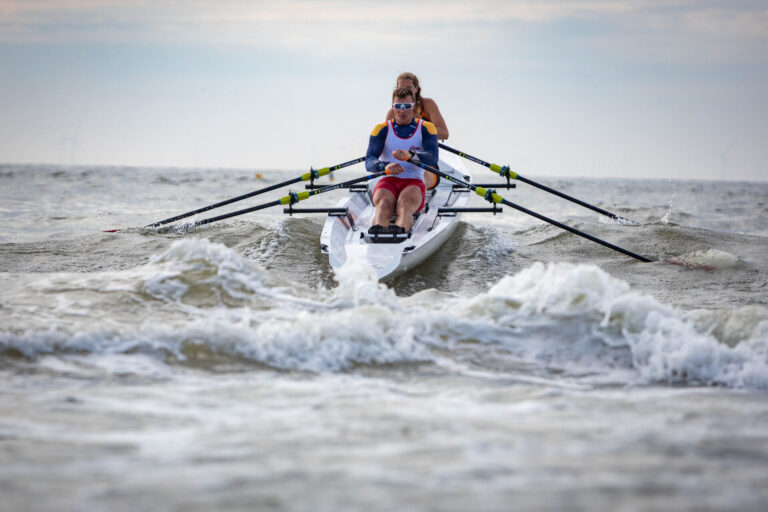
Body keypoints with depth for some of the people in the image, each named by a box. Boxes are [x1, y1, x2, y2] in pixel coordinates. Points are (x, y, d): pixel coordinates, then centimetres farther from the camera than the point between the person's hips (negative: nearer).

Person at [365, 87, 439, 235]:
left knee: (405, 205, -36)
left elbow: (433, 158, -10)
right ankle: (378, 230, -67)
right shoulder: (382, 130, 9)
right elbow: (369, 162, -5)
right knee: (383, 205, -35)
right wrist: (385, 166, -30)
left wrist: (410, 155, -33)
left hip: (414, 183, -1)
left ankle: (401, 229, -69)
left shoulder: (426, 128, 8)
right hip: (388, 181, 1)